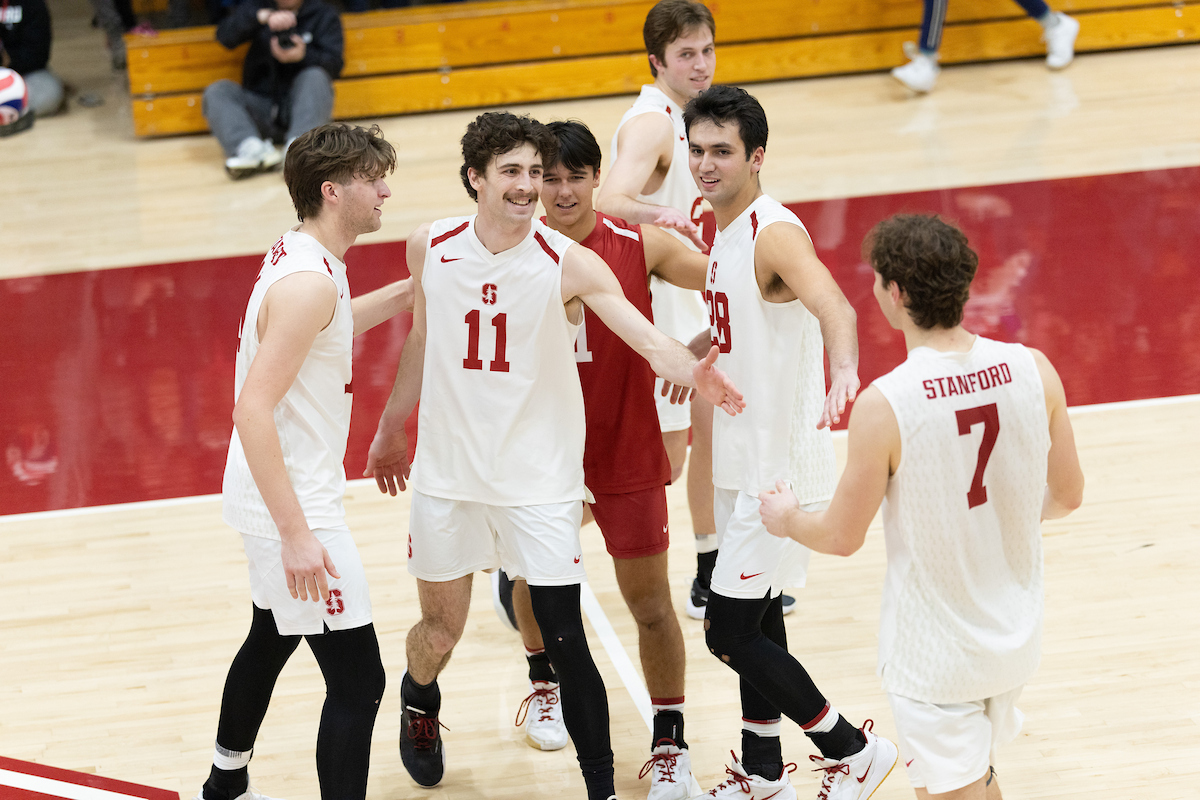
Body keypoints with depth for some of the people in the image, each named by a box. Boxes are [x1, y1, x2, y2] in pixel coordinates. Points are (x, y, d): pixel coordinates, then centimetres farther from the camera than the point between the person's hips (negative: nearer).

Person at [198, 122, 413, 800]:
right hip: (293, 501, -11)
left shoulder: (299, 258, 6)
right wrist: (296, 534, -30)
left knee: (272, 641, 28)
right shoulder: (309, 282, -23)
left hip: (281, 494, 11)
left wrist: (404, 295, 19)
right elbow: (253, 410, -28)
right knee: (357, 681, -9)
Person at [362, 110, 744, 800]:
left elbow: (646, 336, -28)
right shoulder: (431, 249, -4)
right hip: (448, 473, 3)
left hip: (540, 478, -3)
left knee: (566, 640, -7)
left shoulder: (569, 264, -15)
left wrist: (689, 370, -49)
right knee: (440, 632, 16)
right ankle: (419, 704, 50)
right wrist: (392, 428, 23)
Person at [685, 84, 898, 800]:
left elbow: (832, 305, -44)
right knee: (755, 620, 17)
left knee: (731, 633, -6)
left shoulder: (775, 233, -22)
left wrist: (843, 371, -60)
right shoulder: (719, 229, 7)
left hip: (781, 466, -9)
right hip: (741, 459, 9)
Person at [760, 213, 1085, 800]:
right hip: (1018, 635, 5)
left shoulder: (884, 405, -24)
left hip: (935, 652, -5)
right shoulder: (1033, 371, -12)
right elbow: (1066, 496, 2)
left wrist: (786, 520, 10)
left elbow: (843, 538, -11)